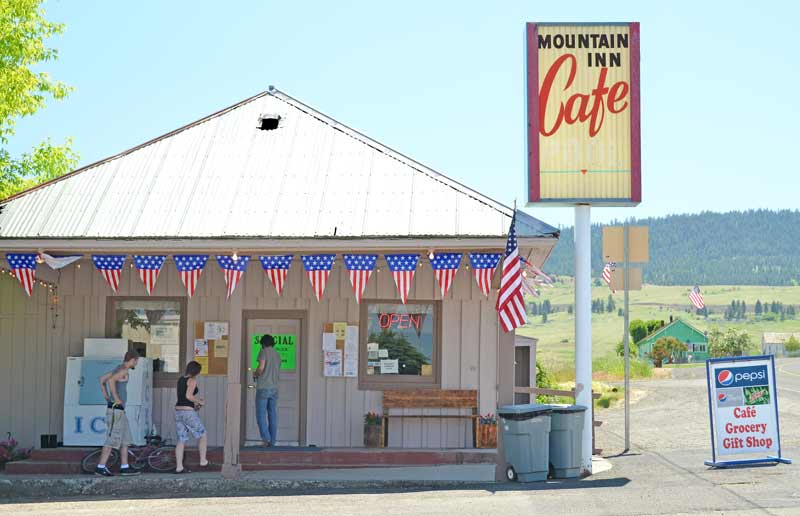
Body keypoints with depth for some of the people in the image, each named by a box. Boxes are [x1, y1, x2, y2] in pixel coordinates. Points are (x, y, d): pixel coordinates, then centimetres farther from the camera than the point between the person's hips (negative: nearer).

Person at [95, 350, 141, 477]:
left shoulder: (119, 369, 17)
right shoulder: (123, 370, -14)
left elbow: (102, 379, 26)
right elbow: (111, 380, -31)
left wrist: (106, 396, 18)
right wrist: (116, 398, -23)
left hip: (119, 411, 10)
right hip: (116, 410, -10)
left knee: (125, 439, 11)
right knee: (112, 440, -7)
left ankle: (125, 467, 12)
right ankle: (100, 468, -5)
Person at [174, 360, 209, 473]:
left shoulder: (181, 379, 14)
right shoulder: (192, 380, -10)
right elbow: (189, 395, -21)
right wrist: (200, 401, -6)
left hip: (178, 412, 8)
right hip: (188, 412, -8)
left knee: (181, 440, 8)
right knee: (203, 435, 10)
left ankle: (179, 467, 5)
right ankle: (203, 461, 12)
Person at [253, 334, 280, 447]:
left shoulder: (264, 352, -4)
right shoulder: (277, 355, 15)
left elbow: (261, 368, -16)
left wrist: (255, 374, 5)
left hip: (263, 388, -6)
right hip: (274, 388, 6)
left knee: (261, 415, -2)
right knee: (273, 415, 8)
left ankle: (266, 438, -12)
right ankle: (272, 440, 9)